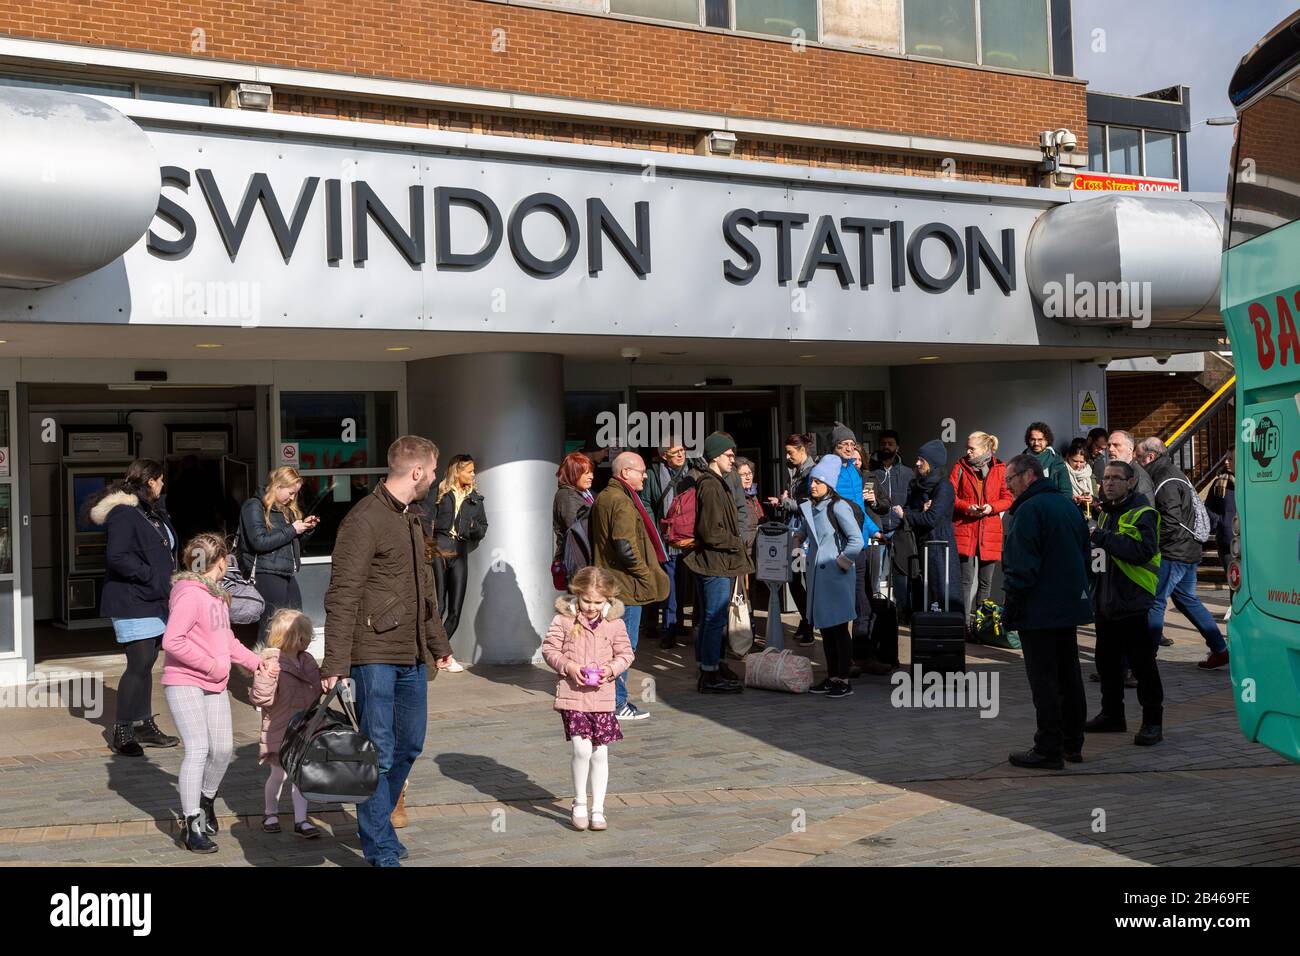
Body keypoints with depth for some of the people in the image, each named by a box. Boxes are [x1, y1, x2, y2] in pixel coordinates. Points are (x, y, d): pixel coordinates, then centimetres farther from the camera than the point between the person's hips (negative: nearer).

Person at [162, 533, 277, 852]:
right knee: (198, 749, -12)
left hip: (215, 685, 9)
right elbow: (172, 641, -23)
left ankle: (206, 801, 34)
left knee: (223, 748, 9)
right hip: (185, 683, -9)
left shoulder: (215, 594, 14)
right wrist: (209, 664, -18)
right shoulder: (189, 594, -17)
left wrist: (257, 662, 11)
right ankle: (192, 826, -4)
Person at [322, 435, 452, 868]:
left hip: (413, 655, 9)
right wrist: (335, 664, -21)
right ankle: (382, 852, 4)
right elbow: (342, 597, -17)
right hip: (376, 654, -9)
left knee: (409, 744, 15)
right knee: (378, 752, -4)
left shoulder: (411, 518, 15)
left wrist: (438, 642, 25)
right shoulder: (364, 520, -14)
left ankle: (375, 824, 31)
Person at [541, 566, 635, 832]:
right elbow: (549, 648, 1)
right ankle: (579, 804, 9)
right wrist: (568, 666, -14)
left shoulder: (615, 623, 1)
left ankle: (597, 809, 18)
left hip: (602, 697, 2)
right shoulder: (564, 619, -3)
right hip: (572, 695, -2)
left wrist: (611, 669, -10)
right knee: (582, 749, -12)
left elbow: (626, 654, 9)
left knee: (600, 753, 5)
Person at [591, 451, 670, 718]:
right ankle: (617, 703, -2)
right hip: (626, 586, -10)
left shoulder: (602, 498, 15)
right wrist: (647, 575, -13)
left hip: (607, 583, 10)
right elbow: (625, 547, -25)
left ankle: (614, 698, 22)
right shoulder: (622, 502, -17)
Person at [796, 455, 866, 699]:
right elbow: (802, 535, 27)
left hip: (837, 575, -8)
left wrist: (841, 563, -13)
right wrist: (798, 539, 9)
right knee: (825, 628, 11)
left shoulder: (838, 507, -13)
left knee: (839, 628, -4)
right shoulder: (809, 507, 10)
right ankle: (832, 677, 18)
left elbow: (857, 541, -18)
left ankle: (844, 680, 1)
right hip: (817, 575, 8)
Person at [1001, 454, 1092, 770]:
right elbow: (1084, 554, 21)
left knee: (1043, 680, -4)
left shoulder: (1030, 510, -16)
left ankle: (1048, 750, -2)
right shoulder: (1068, 505, 14)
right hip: (1071, 606, 9)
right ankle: (1072, 744, 22)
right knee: (1069, 676, 14)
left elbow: (1022, 566, -20)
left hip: (1039, 610, -9)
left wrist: (1010, 608, -14)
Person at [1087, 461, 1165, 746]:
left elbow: (1143, 550, -25)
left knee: (1142, 664, -4)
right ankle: (1112, 715, 27)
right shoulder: (1105, 513, 17)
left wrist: (1103, 538, -24)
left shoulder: (1143, 514, -9)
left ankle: (1152, 722, 3)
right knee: (1107, 661, 15)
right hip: (1106, 602, 9)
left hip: (1133, 603, -9)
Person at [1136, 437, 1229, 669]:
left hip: (1173, 554, -10)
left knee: (1154, 602, -7)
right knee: (1187, 600, 17)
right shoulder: (1174, 473, 15)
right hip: (1189, 551, 10)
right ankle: (1220, 649, 21)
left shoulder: (1166, 482, -17)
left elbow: (1170, 522, -23)